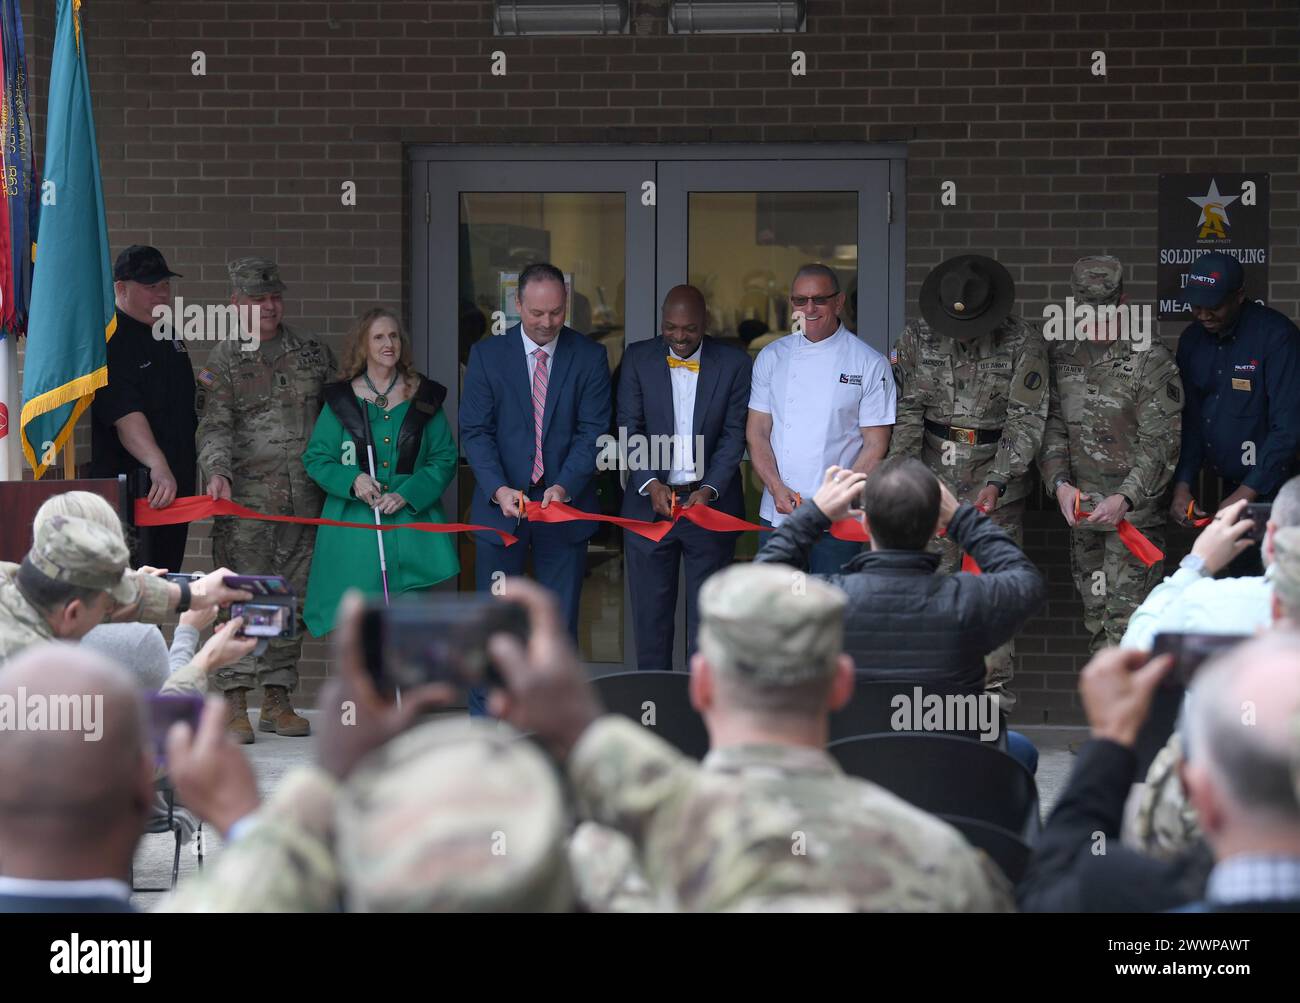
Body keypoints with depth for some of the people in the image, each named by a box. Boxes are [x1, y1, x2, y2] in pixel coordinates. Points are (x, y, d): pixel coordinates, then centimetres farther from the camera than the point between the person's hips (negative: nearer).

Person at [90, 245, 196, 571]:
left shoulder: (169, 334, 15)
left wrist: (192, 462, 26)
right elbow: (125, 414, -26)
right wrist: (157, 465, -38)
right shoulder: (111, 340, -14)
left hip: (176, 483, 9)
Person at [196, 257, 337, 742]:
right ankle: (234, 705, -7)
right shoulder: (223, 361, 4)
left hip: (304, 497, 4)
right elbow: (215, 426, -6)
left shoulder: (314, 354, 14)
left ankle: (277, 701, 12)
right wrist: (217, 471, -24)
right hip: (247, 498, -4)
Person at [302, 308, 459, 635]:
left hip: (412, 521, 0)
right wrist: (352, 479, -13)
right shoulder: (342, 399, 6)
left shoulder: (424, 396, 6)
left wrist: (407, 494, -12)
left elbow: (445, 458, 4)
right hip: (354, 523, 0)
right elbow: (315, 458, 6)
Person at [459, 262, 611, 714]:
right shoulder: (487, 354, 1)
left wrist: (564, 487, -19)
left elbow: (592, 431, -4)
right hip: (501, 507, 0)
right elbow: (475, 431, -3)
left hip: (565, 505, 0)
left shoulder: (589, 356, 1)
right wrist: (499, 489, -19)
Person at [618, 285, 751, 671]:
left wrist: (710, 489, -15)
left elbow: (734, 434, -3)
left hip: (710, 502, -1)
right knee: (651, 610, 6)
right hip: (650, 501, 1)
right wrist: (650, 484, -16)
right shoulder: (638, 358, 2)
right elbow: (630, 428, -2)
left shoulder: (733, 364, -1)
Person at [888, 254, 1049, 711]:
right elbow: (906, 412, 2)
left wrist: (997, 482, -18)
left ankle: (995, 687, 5)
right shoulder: (917, 338, 1)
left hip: (995, 474, -2)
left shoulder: (1023, 343, -7)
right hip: (933, 475, 2)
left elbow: (1025, 420, -8)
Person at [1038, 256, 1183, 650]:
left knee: (1124, 617, -11)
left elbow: (1160, 442, -12)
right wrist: (1059, 483, -11)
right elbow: (1050, 427, 7)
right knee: (1095, 614, 13)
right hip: (1081, 509, 6)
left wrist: (1125, 499, -23)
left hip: (1135, 510, -6)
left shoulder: (1150, 359, -9)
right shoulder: (1060, 355, 7)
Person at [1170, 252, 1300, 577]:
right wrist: (1182, 486, -5)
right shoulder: (1192, 340, 6)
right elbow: (1188, 420, 9)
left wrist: (1246, 495, -21)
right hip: (1227, 486, 6)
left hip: (1266, 488, -6)